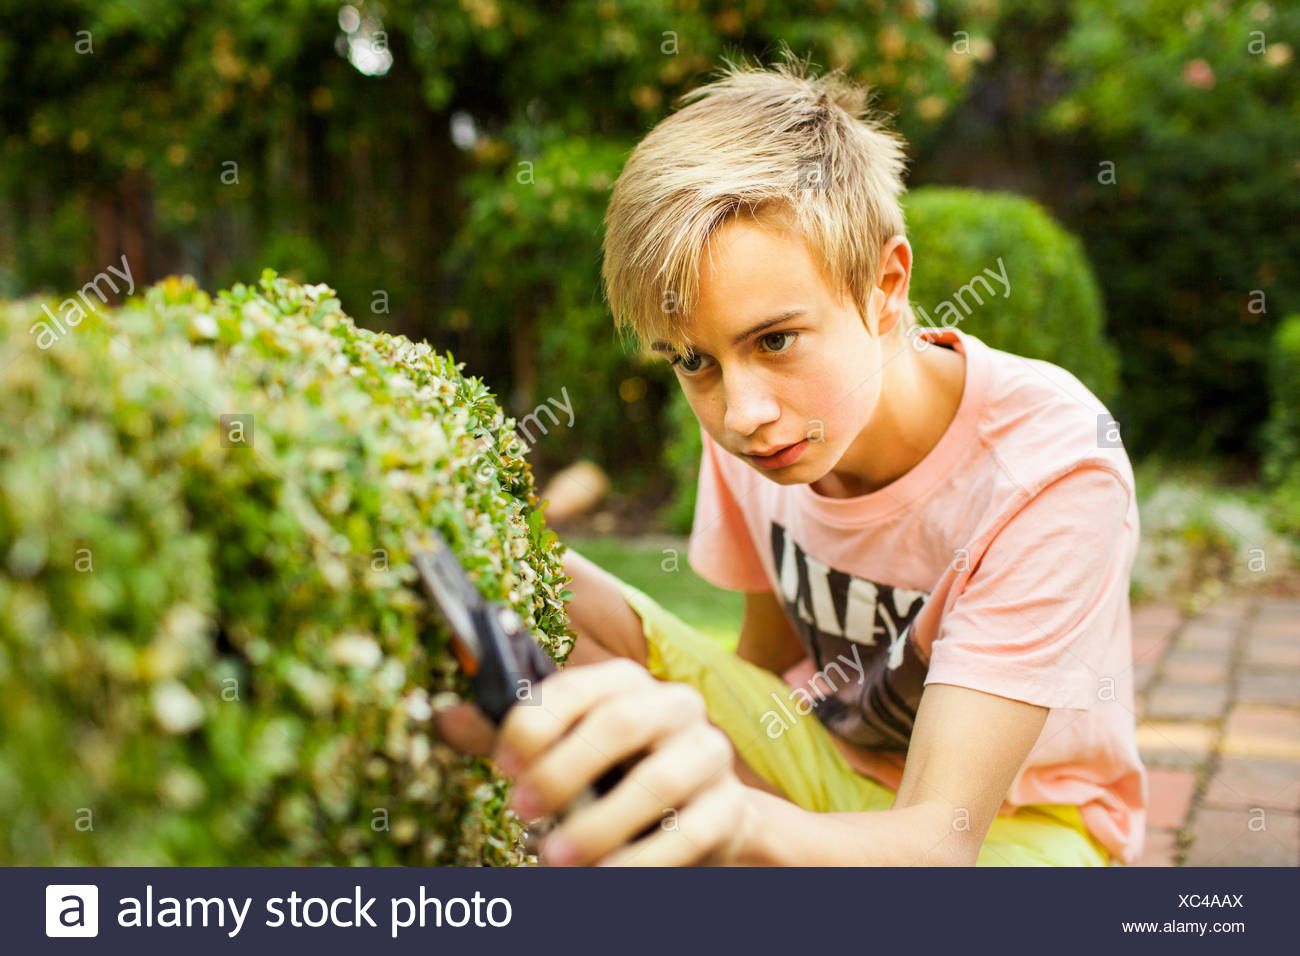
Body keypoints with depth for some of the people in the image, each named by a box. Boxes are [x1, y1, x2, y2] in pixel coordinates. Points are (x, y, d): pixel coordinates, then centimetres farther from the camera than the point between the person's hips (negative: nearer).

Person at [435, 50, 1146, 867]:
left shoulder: (1050, 462, -29)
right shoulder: (750, 422, -13)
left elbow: (941, 842, -36)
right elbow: (767, 662, 2)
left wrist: (739, 820, -58)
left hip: (1020, 818, -5)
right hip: (822, 763, 5)